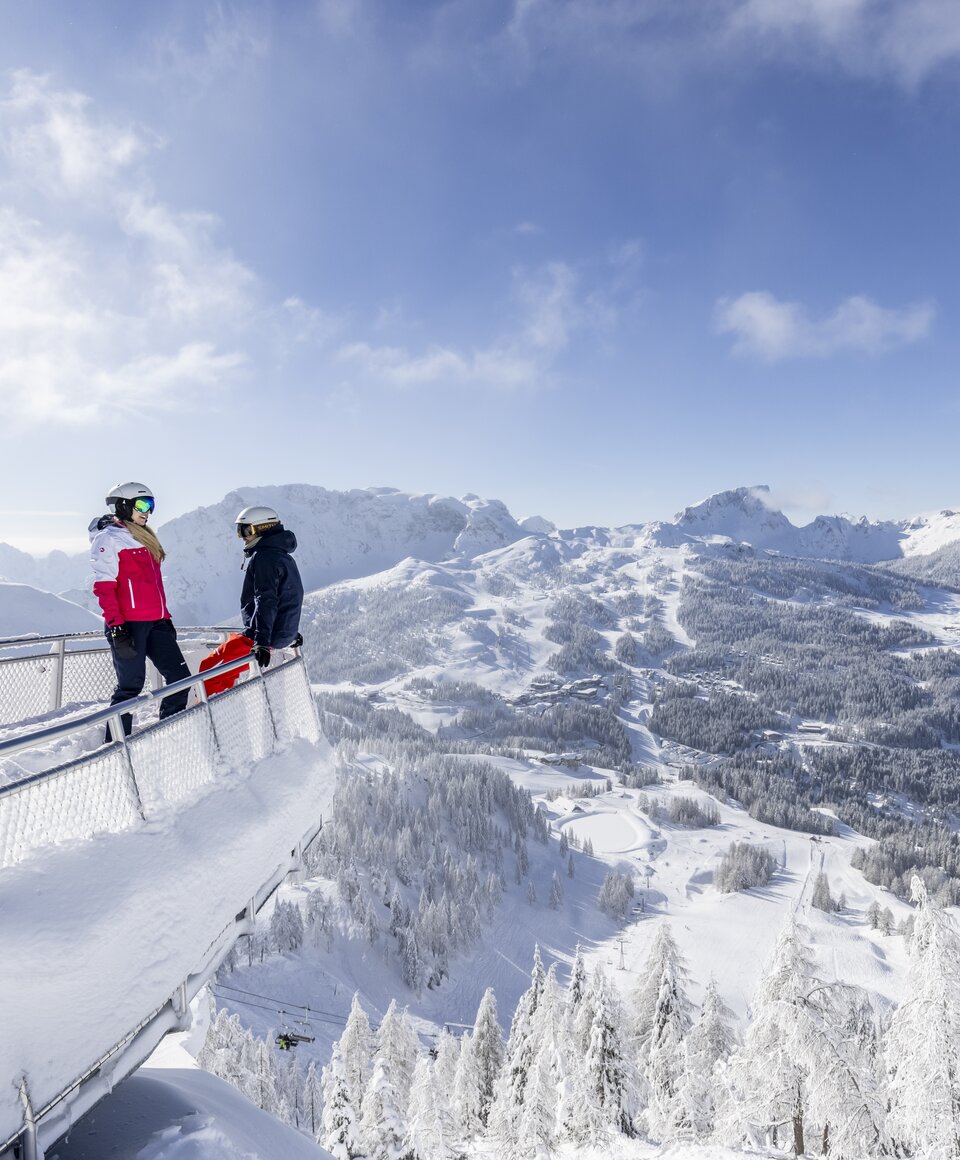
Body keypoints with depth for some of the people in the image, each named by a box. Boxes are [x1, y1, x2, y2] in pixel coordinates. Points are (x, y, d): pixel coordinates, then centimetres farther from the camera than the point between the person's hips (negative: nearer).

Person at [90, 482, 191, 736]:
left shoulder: (145, 538, 21)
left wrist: (165, 617, 20)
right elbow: (104, 586, -12)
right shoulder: (108, 538, -4)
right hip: (129, 625, -8)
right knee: (131, 685, -4)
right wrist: (116, 626, -20)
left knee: (180, 677, 3)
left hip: (155, 623, 8)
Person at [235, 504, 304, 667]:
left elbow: (266, 602, -27)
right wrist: (292, 633, 35)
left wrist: (262, 642, -34)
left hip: (268, 636, -10)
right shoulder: (282, 555, 17)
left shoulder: (264, 557, -15)